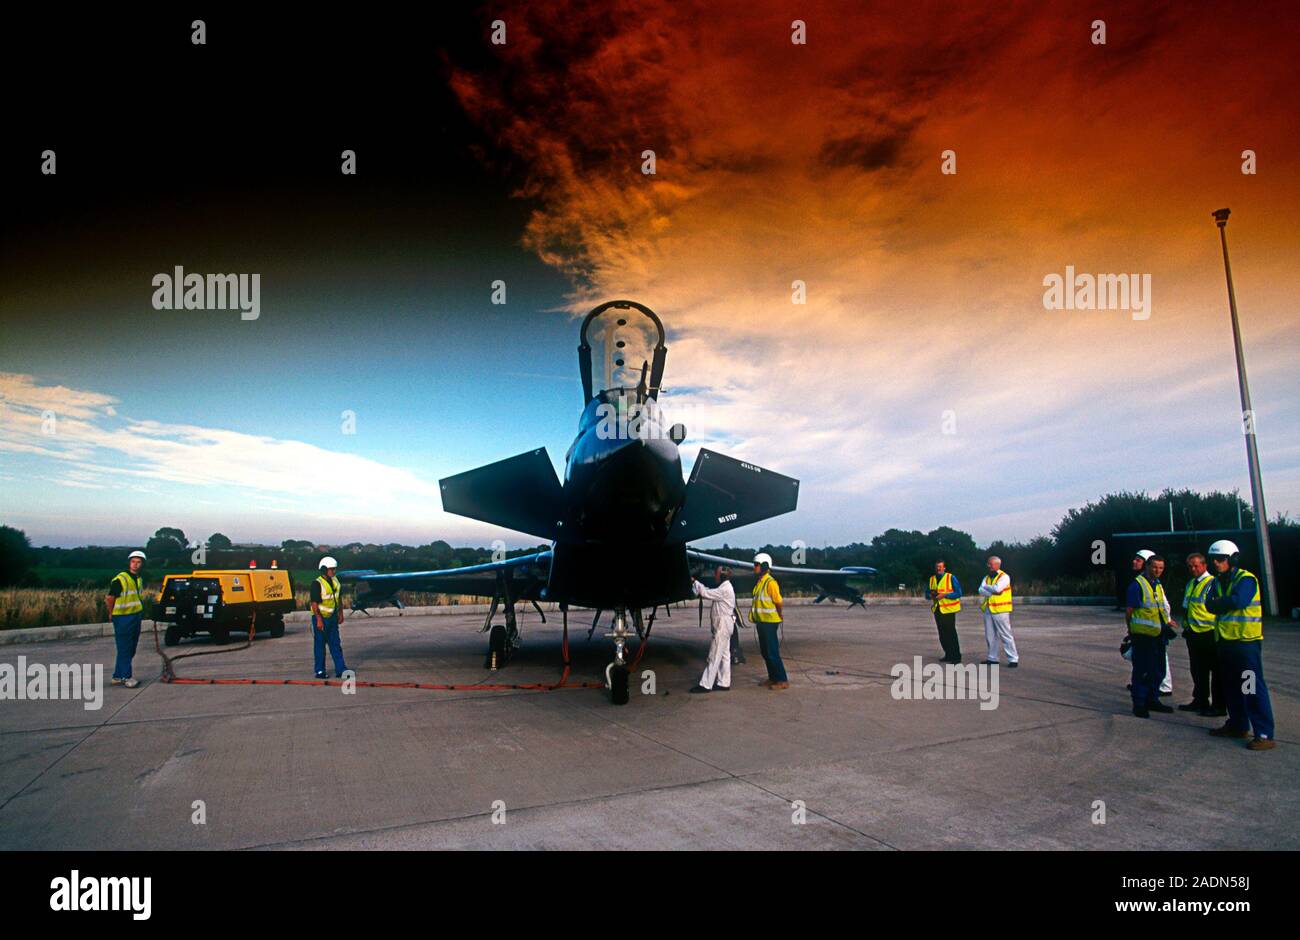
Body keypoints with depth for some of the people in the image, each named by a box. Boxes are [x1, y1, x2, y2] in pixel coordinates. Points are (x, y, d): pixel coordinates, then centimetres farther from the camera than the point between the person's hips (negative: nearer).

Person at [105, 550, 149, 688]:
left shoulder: (139, 580, 12)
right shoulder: (120, 580, -14)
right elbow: (110, 599, -11)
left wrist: (140, 612, 15)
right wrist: (112, 614, -1)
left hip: (136, 617, 8)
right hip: (122, 618, -8)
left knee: (131, 650, 12)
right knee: (124, 649, -5)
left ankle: (117, 676, 21)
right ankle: (126, 677, -1)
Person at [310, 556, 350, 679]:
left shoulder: (335, 581, 7)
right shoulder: (317, 584, -15)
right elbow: (314, 603, -18)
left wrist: (340, 613, 15)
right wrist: (319, 620, -21)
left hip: (332, 617, 7)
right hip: (321, 618, -7)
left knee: (336, 645, 6)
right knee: (320, 645, 3)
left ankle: (340, 670, 7)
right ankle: (320, 671, 13)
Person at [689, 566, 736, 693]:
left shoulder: (725, 589, -17)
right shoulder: (725, 587, 16)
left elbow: (706, 593, -18)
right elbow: (709, 592, 15)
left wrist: (694, 582, -6)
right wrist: (695, 583, 7)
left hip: (722, 626, -10)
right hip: (723, 625, 10)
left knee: (714, 656, -7)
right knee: (724, 655, 11)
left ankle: (706, 685, -6)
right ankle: (724, 683, 15)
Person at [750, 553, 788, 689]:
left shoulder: (770, 583, -17)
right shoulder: (760, 582, 11)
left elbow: (779, 603, -17)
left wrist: (779, 618, -6)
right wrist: (757, 620, 15)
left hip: (770, 623, -9)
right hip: (761, 622, 9)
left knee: (772, 653, -5)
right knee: (765, 652, 14)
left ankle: (783, 680, 2)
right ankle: (772, 678, 24)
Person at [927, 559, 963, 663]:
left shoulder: (951, 577, -6)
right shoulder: (932, 579, 10)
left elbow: (958, 593, -10)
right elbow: (928, 593, 14)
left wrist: (944, 595, -20)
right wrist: (931, 594, -9)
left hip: (948, 609, -6)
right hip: (937, 609, 6)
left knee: (951, 633, -6)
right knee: (942, 635, 10)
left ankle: (956, 656, 1)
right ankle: (948, 655, 21)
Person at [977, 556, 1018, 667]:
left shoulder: (1004, 577, -4)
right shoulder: (987, 577, 15)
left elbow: (997, 588, -19)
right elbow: (981, 591, 1)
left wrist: (986, 587, -3)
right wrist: (993, 592, -12)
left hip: (1000, 611, -6)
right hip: (988, 610, 7)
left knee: (1006, 635, -4)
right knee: (990, 636, 10)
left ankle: (1013, 659, 0)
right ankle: (992, 658, 18)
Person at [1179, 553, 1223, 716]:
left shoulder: (1212, 583, -11)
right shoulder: (1190, 585, 15)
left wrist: (1217, 630, -16)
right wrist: (1186, 627, 18)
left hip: (1208, 634, -9)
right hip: (1193, 634, 9)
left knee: (1215, 671, 0)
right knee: (1197, 670, 16)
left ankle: (1219, 706, 6)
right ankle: (1200, 701, 26)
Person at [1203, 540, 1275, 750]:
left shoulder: (1246, 579, -11)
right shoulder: (1218, 581, 13)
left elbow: (1238, 601, -26)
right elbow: (1210, 605, 2)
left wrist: (1219, 603, -8)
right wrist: (1227, 603, -16)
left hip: (1246, 641, -8)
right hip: (1225, 641, 9)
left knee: (1252, 689, -10)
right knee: (1231, 687, 17)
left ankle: (1265, 734, -7)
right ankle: (1238, 725, 29)